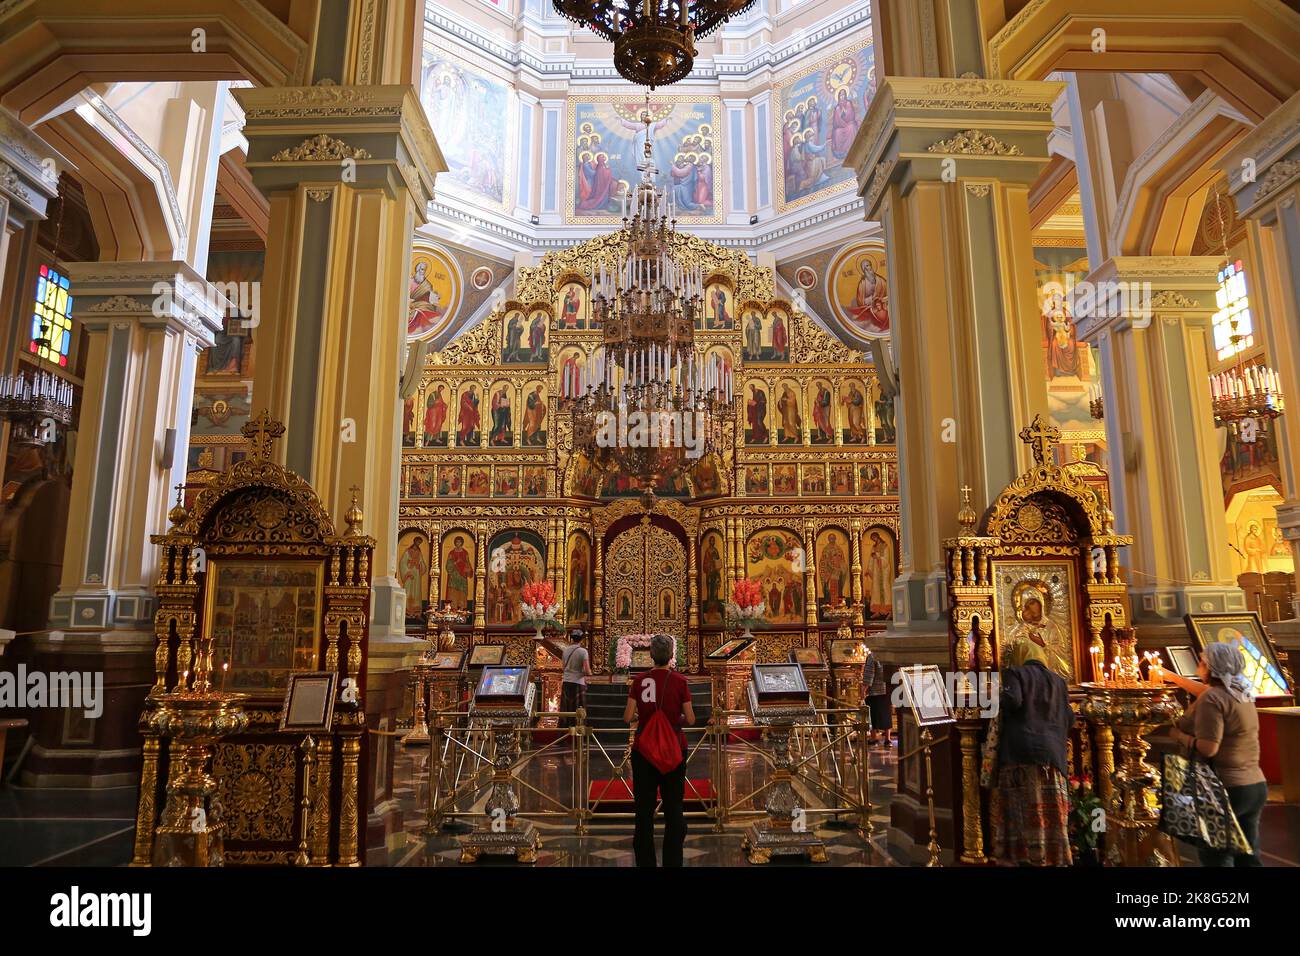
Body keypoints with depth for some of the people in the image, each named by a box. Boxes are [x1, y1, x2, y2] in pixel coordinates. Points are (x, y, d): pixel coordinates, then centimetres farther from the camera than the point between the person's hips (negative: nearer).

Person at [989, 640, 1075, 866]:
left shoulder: (1015, 673, 3)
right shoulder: (1058, 681, 17)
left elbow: (1012, 701, -15)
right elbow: (1069, 720, 16)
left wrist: (997, 701, 5)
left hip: (1021, 752, -4)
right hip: (1051, 753, 4)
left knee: (1024, 812, -3)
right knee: (1051, 814, 6)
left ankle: (1027, 856, -4)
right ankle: (1055, 858, 6)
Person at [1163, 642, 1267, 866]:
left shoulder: (1213, 697, -18)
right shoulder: (1240, 693, 9)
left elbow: (1207, 748, -25)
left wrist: (1178, 735, -9)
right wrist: (1174, 677, 37)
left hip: (1225, 789, -9)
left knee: (1215, 858, 2)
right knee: (1248, 857, 14)